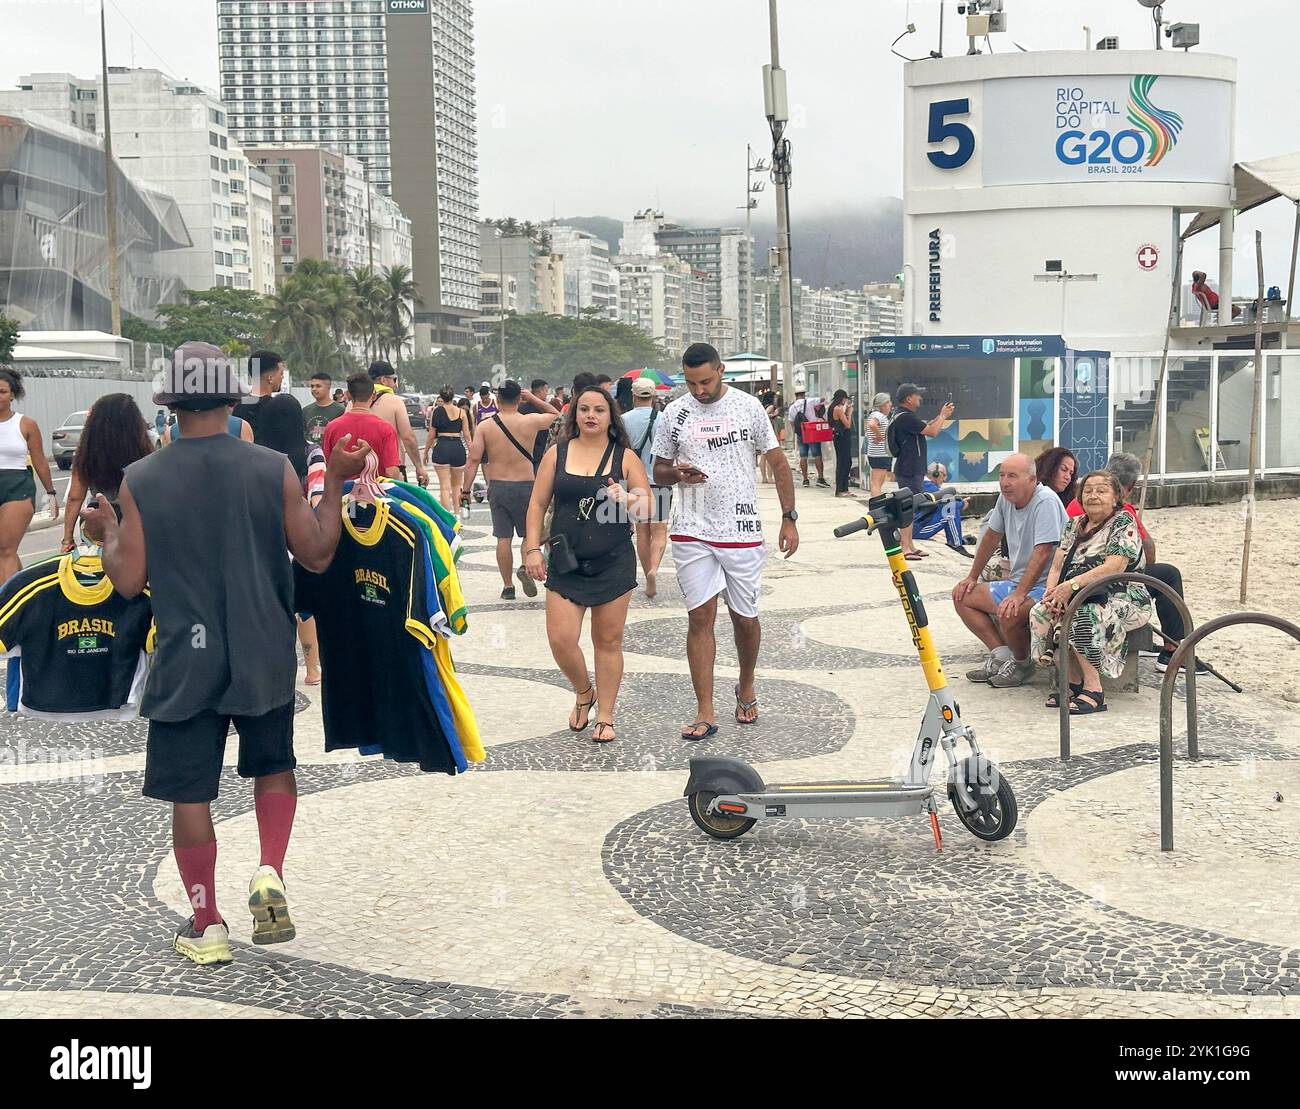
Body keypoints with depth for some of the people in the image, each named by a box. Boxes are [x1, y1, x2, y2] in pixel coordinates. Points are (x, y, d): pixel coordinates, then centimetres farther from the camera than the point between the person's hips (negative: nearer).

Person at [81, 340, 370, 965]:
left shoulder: (140, 480, -8)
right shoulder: (273, 469, -9)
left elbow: (128, 580, -6)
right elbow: (316, 555, -3)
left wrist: (104, 533, 13)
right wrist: (336, 481, 6)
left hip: (185, 659, 0)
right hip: (263, 656, 1)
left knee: (190, 794, 11)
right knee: (274, 767, 22)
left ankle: (207, 928, 18)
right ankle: (270, 874, 1)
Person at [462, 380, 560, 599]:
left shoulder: (485, 426, -3)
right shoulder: (530, 422, -5)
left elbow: (474, 459, -7)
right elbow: (555, 414, 15)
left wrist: (465, 489, -2)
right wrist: (533, 399, 14)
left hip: (497, 487, 1)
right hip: (524, 485, -1)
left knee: (503, 538, 8)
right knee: (529, 534, 14)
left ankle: (508, 586, 12)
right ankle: (526, 567, -12)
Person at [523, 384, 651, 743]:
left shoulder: (625, 457, 1)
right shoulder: (557, 454, 4)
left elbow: (648, 507, 2)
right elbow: (538, 504, 8)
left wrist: (626, 499, -19)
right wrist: (533, 548, 0)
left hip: (613, 563, -1)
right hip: (565, 563, 1)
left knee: (608, 641, 5)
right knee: (561, 639, -7)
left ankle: (605, 716, 18)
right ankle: (584, 692, 23)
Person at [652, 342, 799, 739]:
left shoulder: (748, 407, 0)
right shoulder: (673, 415, 2)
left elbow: (778, 463, 5)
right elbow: (658, 472, 11)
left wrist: (789, 519, 0)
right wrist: (677, 474, -13)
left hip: (742, 531, 0)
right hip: (692, 532, 0)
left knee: (745, 618, 8)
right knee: (701, 617, -4)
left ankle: (746, 688, 34)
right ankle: (705, 713, -1)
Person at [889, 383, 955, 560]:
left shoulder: (902, 416, 15)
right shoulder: (906, 417, -19)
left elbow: (925, 427, 21)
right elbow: (931, 432, -18)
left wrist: (942, 416, 14)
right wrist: (943, 416, -3)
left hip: (910, 470, 11)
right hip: (909, 471, -11)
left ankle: (909, 546, 20)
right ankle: (905, 549, -11)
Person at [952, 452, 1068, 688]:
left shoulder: (1046, 501, -20)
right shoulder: (1006, 497, 4)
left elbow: (1042, 553, -27)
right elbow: (992, 536, 19)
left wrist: (1019, 594, -32)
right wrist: (972, 577, 21)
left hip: (1044, 586, -9)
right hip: (1016, 582, 9)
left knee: (1009, 614, -34)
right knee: (962, 596, 5)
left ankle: (1022, 665, -4)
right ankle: (1002, 655, 0)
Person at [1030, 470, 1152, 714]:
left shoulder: (1124, 524, -5)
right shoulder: (1074, 525, 17)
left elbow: (1114, 567, -19)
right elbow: (1057, 567, 10)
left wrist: (1072, 585, -27)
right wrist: (1052, 591, -13)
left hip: (1125, 601, -7)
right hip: (1079, 598, 7)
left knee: (1082, 615, -36)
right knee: (1040, 613, -20)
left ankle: (1093, 689, -30)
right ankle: (1072, 682, -13)